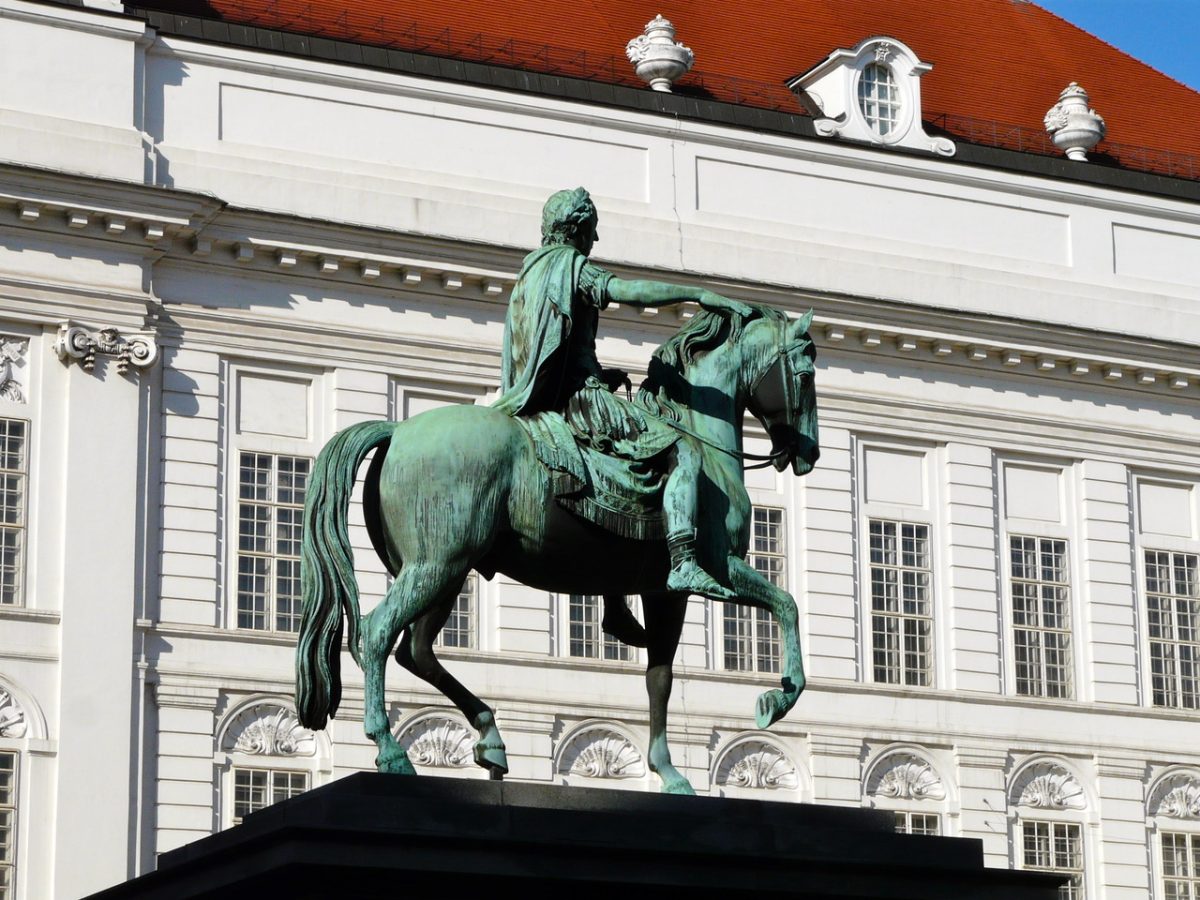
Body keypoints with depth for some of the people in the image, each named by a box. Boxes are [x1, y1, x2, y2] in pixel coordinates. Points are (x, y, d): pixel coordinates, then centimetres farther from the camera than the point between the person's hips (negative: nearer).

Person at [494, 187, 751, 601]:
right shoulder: (569, 263, -3)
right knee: (684, 449, -16)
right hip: (581, 397, -10)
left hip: (542, 402, 10)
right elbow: (625, 290, -21)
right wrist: (700, 294, -18)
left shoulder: (527, 275, 24)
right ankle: (683, 563, -35)